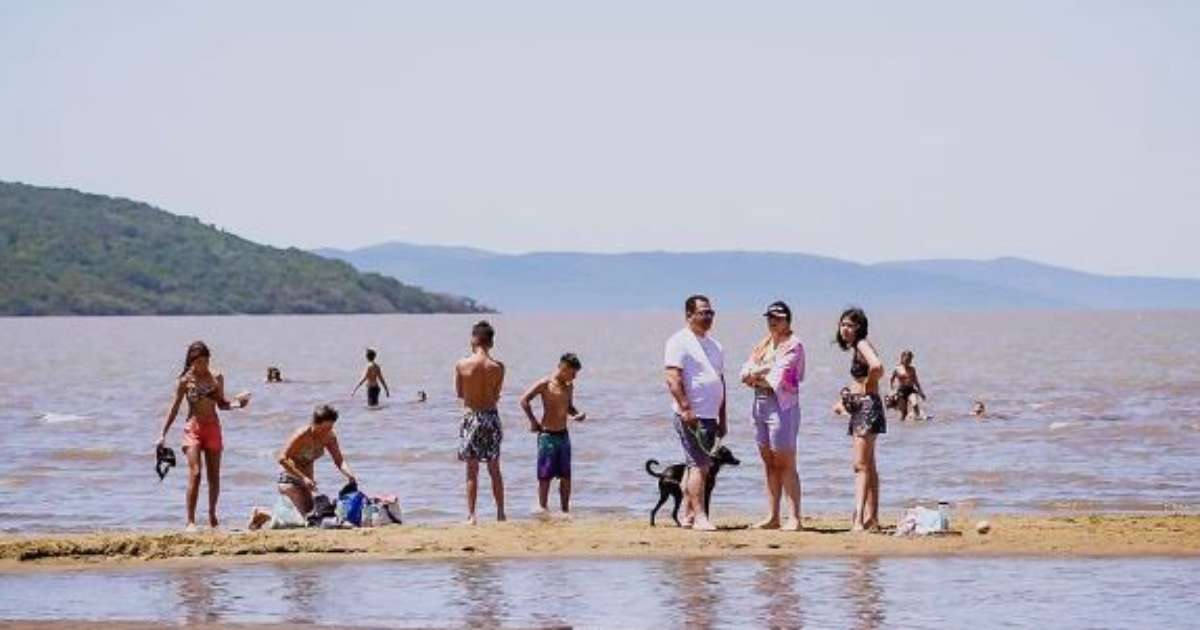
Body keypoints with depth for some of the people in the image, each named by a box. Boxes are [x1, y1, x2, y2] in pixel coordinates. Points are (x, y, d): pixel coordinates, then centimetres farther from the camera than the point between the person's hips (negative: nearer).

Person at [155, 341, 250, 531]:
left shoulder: (217, 378, 6)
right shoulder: (185, 381, -2)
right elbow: (175, 408, 2)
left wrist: (236, 403, -5)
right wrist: (163, 434, 0)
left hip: (213, 427, 3)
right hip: (193, 427, -3)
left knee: (214, 475, 6)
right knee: (195, 474, -14)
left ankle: (212, 516, 22)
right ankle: (191, 521, -12)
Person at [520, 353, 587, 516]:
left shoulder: (569, 386, 10)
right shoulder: (545, 384, -11)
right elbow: (524, 400, -15)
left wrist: (577, 415, 3)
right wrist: (533, 421, -14)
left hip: (563, 435, 7)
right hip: (548, 434, -7)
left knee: (566, 476, 7)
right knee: (545, 475, -1)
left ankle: (565, 509, 13)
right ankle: (543, 507, 5)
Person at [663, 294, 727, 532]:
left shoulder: (714, 345, 19)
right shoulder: (679, 342, -6)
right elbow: (673, 378, -15)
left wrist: (722, 418, 19)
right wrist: (685, 408, -23)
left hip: (710, 416, 8)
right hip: (691, 415, -8)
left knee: (695, 466, 10)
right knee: (699, 465, -13)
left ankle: (687, 514, 14)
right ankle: (699, 516, -14)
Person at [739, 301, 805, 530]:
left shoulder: (793, 345, -4)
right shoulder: (762, 346, 18)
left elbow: (779, 375, -14)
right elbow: (745, 373, 10)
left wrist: (756, 374, 1)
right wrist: (765, 371, -9)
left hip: (782, 404, -7)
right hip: (760, 403, 7)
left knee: (785, 464, -8)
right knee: (769, 463, 8)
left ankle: (794, 517, -7)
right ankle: (772, 516, 11)